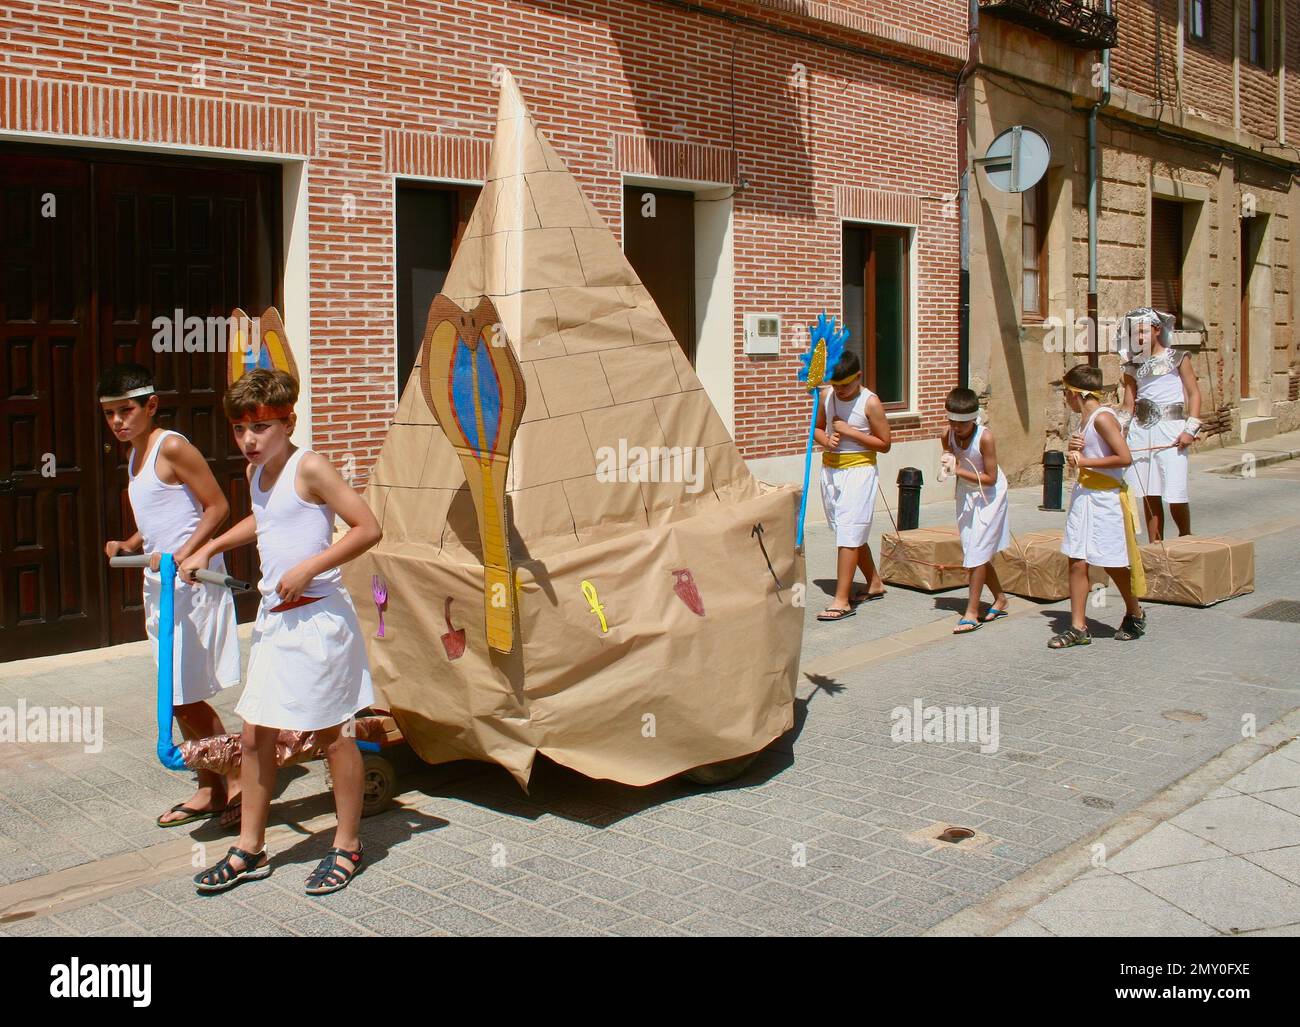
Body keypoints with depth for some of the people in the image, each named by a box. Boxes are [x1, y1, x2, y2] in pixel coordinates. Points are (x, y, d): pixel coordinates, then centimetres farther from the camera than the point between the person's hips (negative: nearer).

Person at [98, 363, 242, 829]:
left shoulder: (172, 447, -13)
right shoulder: (135, 456, 15)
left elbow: (217, 506, -16)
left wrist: (182, 555, -25)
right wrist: (129, 544, 6)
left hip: (191, 580, -9)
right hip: (161, 582, 9)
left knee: (186, 697, -8)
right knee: (180, 698, 13)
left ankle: (238, 780, 4)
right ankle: (209, 789, 22)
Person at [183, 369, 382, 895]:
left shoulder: (309, 468, -14)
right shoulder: (257, 473, 10)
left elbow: (368, 528, -19)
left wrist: (306, 570, -20)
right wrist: (208, 549, 24)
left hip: (317, 616, -8)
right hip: (273, 615, 8)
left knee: (332, 734, 4)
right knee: (255, 733, 9)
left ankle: (347, 846, 19)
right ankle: (250, 850, 22)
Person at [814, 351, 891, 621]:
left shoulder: (870, 402, -11)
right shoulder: (826, 396, 3)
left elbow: (884, 444, -8)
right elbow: (818, 428, 17)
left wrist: (850, 432, -17)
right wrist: (826, 440, -7)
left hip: (859, 470, -6)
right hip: (830, 469, 6)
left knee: (848, 535, -10)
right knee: (853, 533, 16)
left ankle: (842, 601, -9)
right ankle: (875, 583, 34)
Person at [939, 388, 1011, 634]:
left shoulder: (985, 437, -25)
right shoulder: (948, 436, -10)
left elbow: (990, 478, -22)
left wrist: (960, 471, -26)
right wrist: (948, 461, -18)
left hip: (988, 496, -6)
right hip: (966, 494, 6)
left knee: (977, 552, -10)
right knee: (974, 551, 12)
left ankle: (972, 613, -5)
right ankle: (1000, 599, 32)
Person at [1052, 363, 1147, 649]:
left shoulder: (1103, 417, -16)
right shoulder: (1087, 419, 12)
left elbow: (1124, 457, -24)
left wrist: (1084, 461, -19)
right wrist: (1074, 451, 5)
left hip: (1106, 498, -8)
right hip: (1084, 495, 8)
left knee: (1113, 563, 5)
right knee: (1077, 562, 2)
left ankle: (1135, 615, 27)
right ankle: (1078, 628, 4)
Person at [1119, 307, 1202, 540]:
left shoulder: (1177, 359, 3)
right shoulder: (1133, 364, 13)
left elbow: (1194, 393, 1)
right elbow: (1129, 403, 13)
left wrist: (1190, 429, -8)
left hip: (1170, 428, -4)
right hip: (1140, 429, 4)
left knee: (1175, 494, -7)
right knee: (1149, 495, 4)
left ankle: (1186, 540, 15)